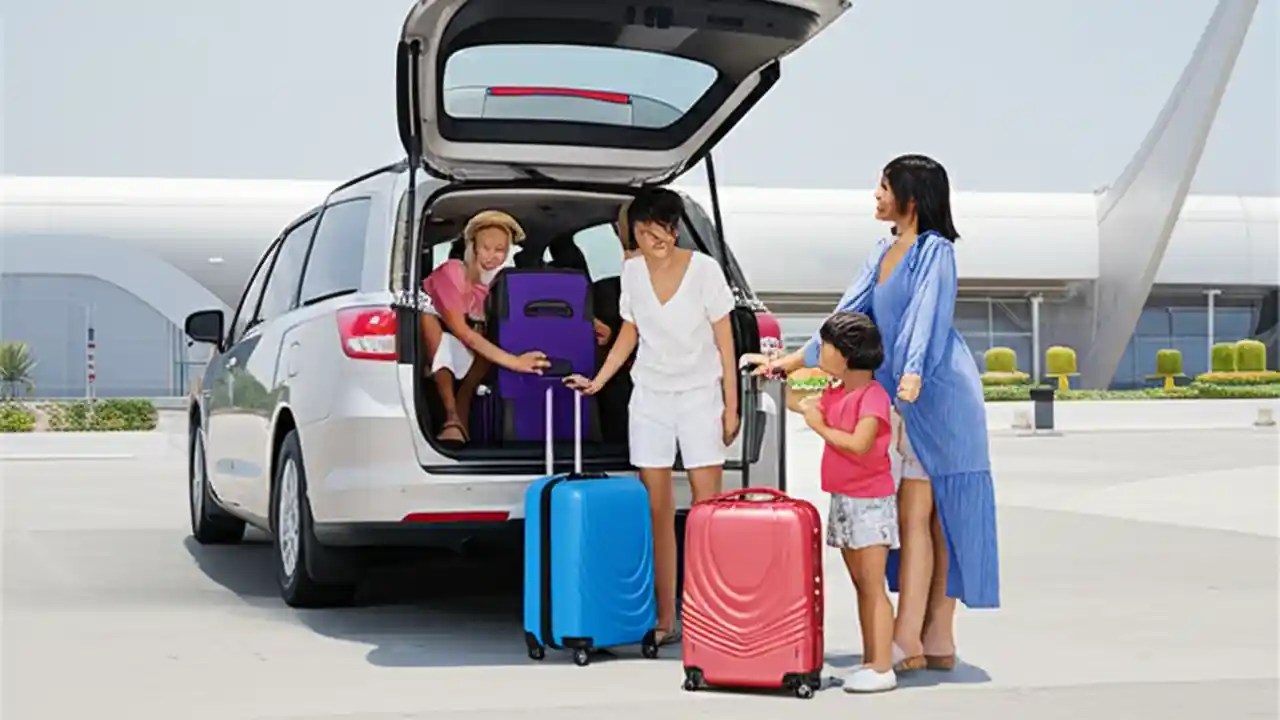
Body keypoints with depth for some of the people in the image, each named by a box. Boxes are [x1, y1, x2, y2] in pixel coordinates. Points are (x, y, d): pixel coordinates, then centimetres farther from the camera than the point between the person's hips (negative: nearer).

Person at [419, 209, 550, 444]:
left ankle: (462, 413, -12)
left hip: (460, 355, 4)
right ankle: (451, 417, -34)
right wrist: (511, 361, -47)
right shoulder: (451, 273, -31)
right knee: (428, 315, -33)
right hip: (429, 346, -4)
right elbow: (460, 330, -37)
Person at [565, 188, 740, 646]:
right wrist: (598, 381, 9)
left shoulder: (703, 269, -8)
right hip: (649, 397, 3)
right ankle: (664, 620, 9)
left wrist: (731, 405, -5)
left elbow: (724, 341, -4)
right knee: (658, 511, 4)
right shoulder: (632, 272, 2)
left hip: (700, 396, -3)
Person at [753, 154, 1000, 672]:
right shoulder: (884, 252, 17)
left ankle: (908, 640, -10)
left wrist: (913, 374, -37)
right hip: (902, 398, 8)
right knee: (919, 516, 5)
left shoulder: (936, 251, -7)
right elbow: (849, 314, 21)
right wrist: (792, 361, 21)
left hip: (935, 394, -8)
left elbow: (929, 315, -22)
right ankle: (937, 639, 7)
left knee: (920, 514, -9)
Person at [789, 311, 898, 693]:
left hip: (870, 501, -9)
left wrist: (820, 426, -17)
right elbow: (799, 403, 26)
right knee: (861, 585, 12)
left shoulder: (873, 395, -16)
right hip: (843, 500, 9)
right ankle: (870, 662, 17)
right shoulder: (835, 393, 11)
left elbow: (859, 444, -27)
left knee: (872, 586, -8)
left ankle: (882, 668, -8)